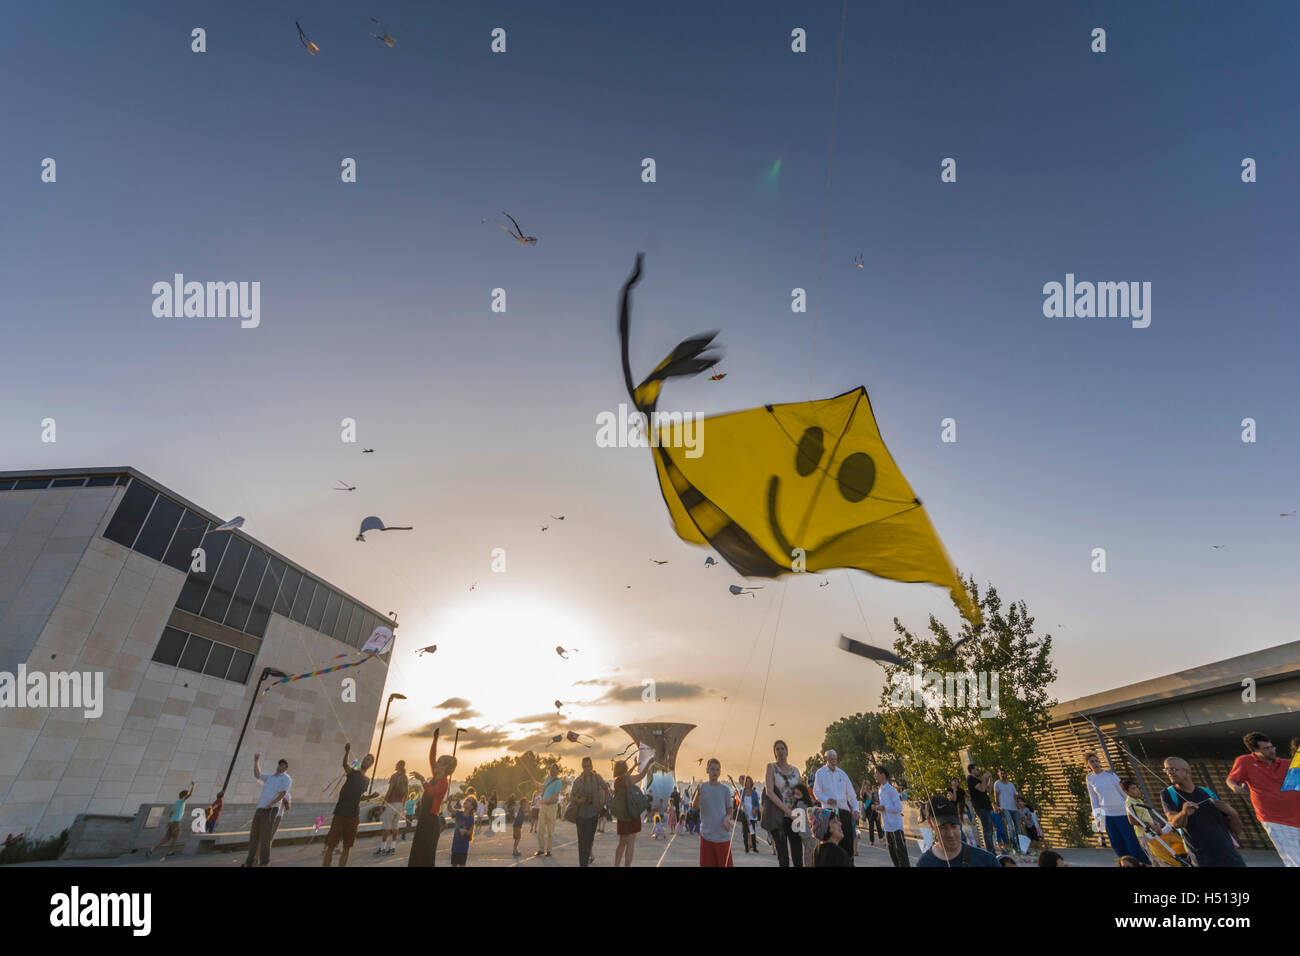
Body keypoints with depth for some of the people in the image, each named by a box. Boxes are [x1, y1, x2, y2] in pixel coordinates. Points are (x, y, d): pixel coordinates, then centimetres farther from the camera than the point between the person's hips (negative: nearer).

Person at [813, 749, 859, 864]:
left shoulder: (842, 774, 11)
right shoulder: (820, 773, 0)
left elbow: (851, 794, 12)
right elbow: (816, 792, -2)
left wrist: (855, 809, -2)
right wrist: (827, 799, -19)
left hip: (844, 810, 3)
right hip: (829, 810, -3)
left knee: (848, 838, 0)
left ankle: (849, 862, 15)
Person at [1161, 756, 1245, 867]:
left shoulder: (1208, 793, 8)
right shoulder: (1168, 794, -1)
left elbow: (1237, 829, 10)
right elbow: (1174, 822, -17)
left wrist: (1232, 813, -11)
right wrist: (1183, 813, -39)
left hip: (1230, 855, 3)